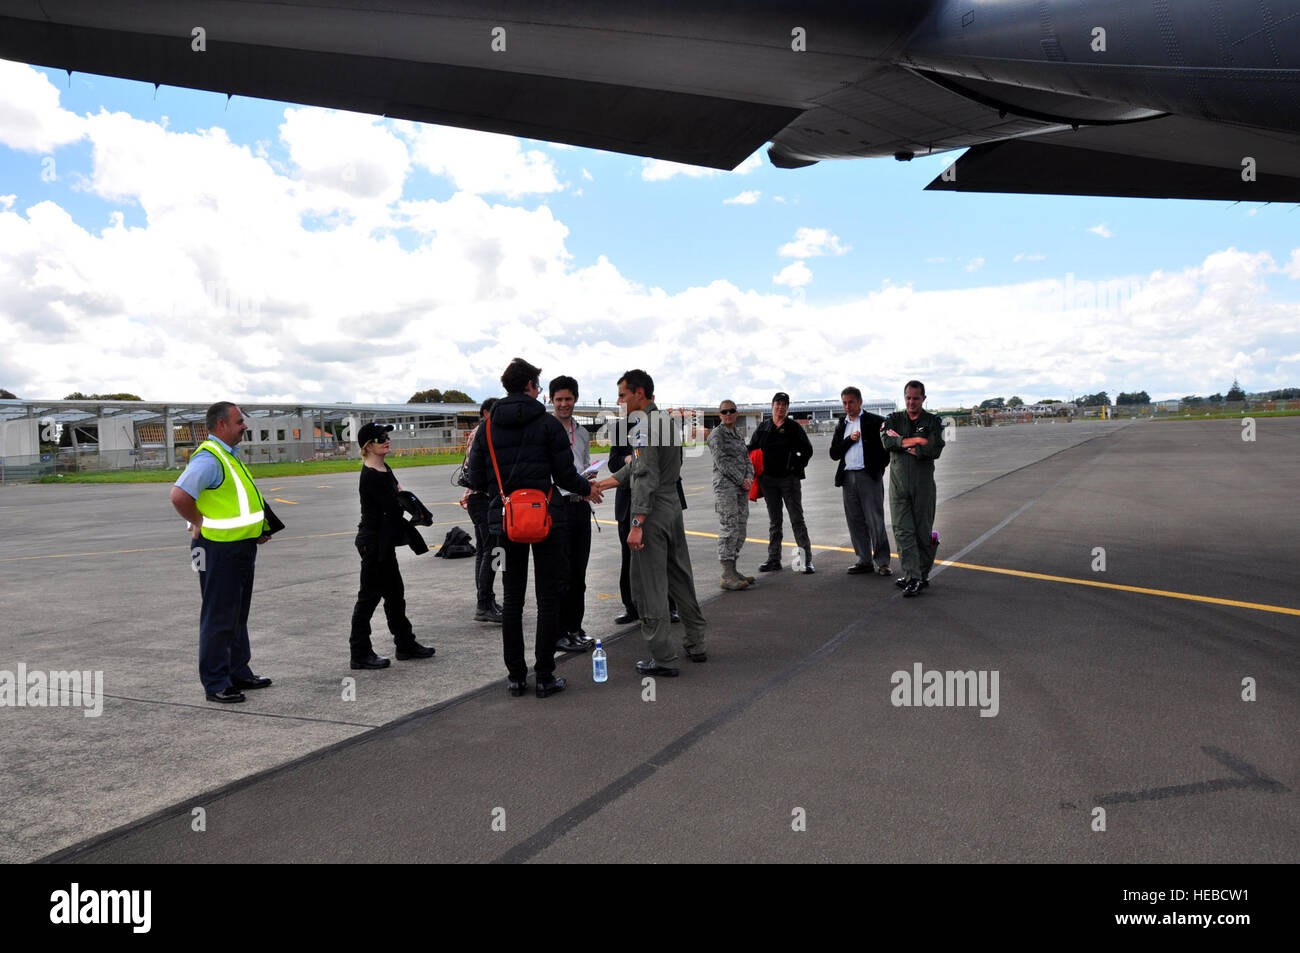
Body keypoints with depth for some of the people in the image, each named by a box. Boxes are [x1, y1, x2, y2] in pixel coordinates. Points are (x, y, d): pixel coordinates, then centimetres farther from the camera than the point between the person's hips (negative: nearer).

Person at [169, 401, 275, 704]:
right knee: (219, 619, -1)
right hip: (220, 550, -10)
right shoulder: (208, 458, -18)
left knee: (238, 615, 18)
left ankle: (239, 673, 30)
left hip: (241, 548, 10)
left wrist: (256, 529, 12)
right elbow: (179, 496, -31)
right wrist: (200, 523, -17)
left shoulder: (230, 456, 15)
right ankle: (216, 684, 7)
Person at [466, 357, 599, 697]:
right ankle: (545, 676, 6)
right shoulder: (548, 423, -6)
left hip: (504, 521, 3)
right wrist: (587, 490, 12)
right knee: (548, 597, 5)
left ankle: (516, 676, 15)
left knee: (512, 599, 12)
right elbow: (565, 476, -8)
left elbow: (476, 479, 3)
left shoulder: (487, 427, 4)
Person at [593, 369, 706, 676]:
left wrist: (637, 524, -22)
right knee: (680, 579, 17)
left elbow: (646, 478, -22)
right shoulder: (670, 420, 15)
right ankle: (696, 645, 26)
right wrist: (600, 484, 18)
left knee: (650, 588, -2)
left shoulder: (645, 425, -15)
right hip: (673, 507, 10)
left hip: (652, 514, -9)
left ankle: (662, 658, 3)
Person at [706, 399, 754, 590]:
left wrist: (749, 478, -4)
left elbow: (747, 460, 15)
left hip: (741, 487, 8)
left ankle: (733, 571, 14)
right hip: (725, 485, -8)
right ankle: (727, 576, -13)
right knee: (728, 528, -12)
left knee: (740, 529, 8)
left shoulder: (738, 436, 19)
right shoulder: (716, 434, -4)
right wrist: (741, 480, -13)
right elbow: (721, 461, -12)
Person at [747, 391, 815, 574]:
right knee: (774, 521, 9)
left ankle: (806, 559, -5)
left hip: (789, 479, -3)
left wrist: (796, 468, -6)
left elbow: (807, 450, 4)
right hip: (768, 480, 3)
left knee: (797, 519, -5)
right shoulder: (762, 428, 10)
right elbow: (751, 450, 16)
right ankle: (774, 560, 13)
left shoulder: (794, 427, 2)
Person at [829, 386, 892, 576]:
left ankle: (882, 562, 0)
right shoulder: (841, 426, 16)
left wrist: (881, 466, -9)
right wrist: (850, 439, -6)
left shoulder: (875, 421, 1)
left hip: (869, 476, -5)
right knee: (855, 522, 7)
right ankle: (864, 561, 15)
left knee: (875, 521, -6)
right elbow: (834, 454, 7)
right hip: (848, 478, 5)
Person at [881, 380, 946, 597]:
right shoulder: (893, 420, 11)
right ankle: (912, 578, -6)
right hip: (898, 483, 1)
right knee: (903, 531, -6)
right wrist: (916, 441, -14)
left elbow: (934, 451, -12)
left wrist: (901, 442, -8)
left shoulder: (933, 422, 4)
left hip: (923, 483, -1)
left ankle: (922, 575, 17)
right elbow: (886, 441, -10)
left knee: (924, 531, 4)